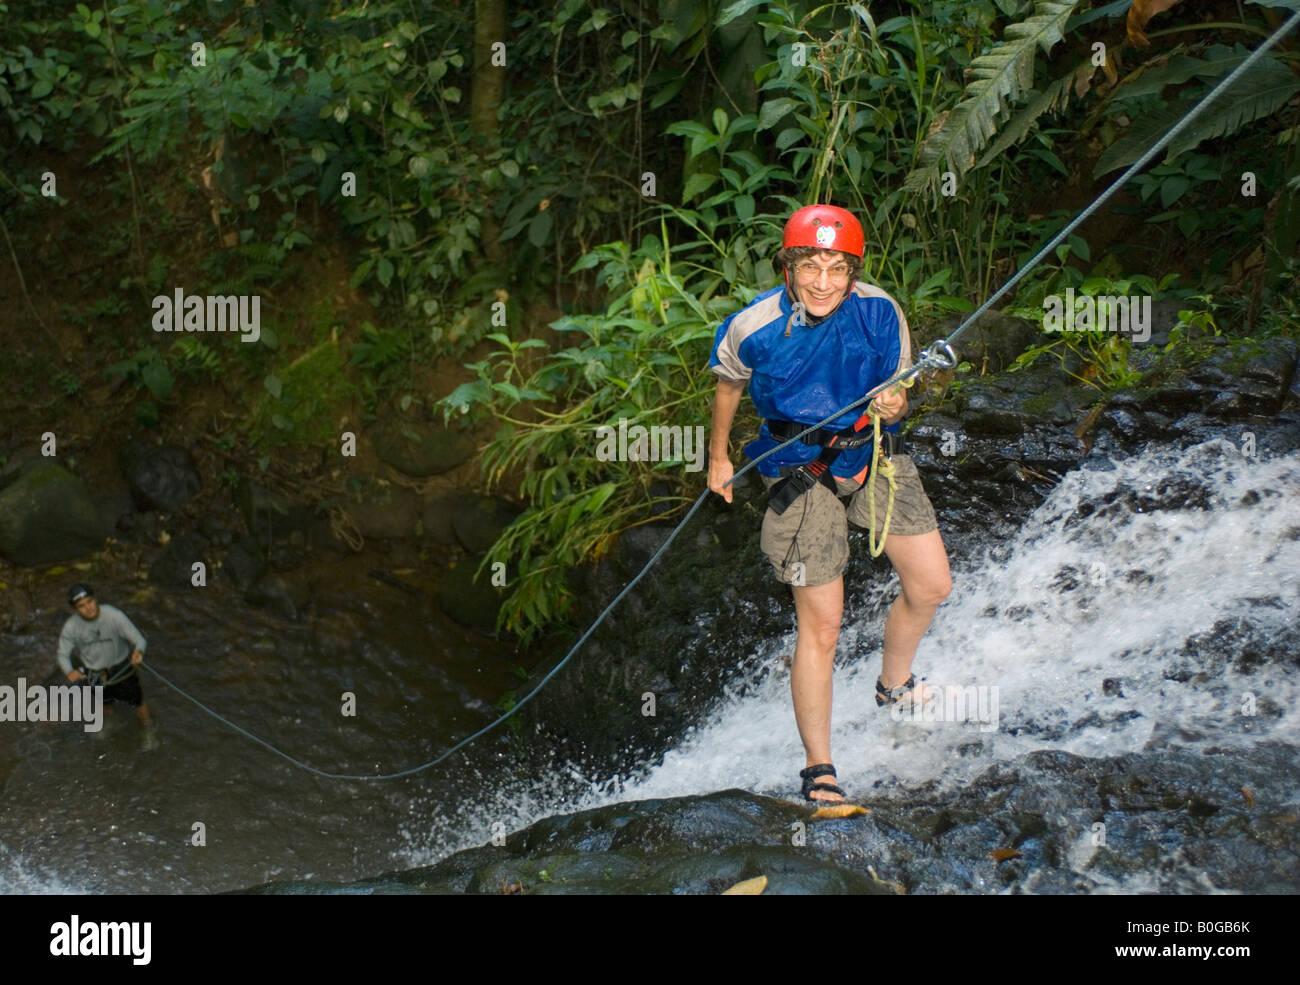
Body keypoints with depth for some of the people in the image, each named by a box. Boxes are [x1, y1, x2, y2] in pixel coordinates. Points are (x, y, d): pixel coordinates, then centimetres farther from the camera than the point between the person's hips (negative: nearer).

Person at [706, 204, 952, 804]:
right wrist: (718, 458, 14)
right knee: (820, 627, -6)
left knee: (931, 585, 4)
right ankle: (819, 775, 5)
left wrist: (893, 405, -28)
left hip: (873, 453, 3)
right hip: (802, 474, -3)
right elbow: (728, 385, 3)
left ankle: (894, 686, 36)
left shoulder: (879, 314, -16)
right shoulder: (753, 328, -20)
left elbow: (897, 395, -4)